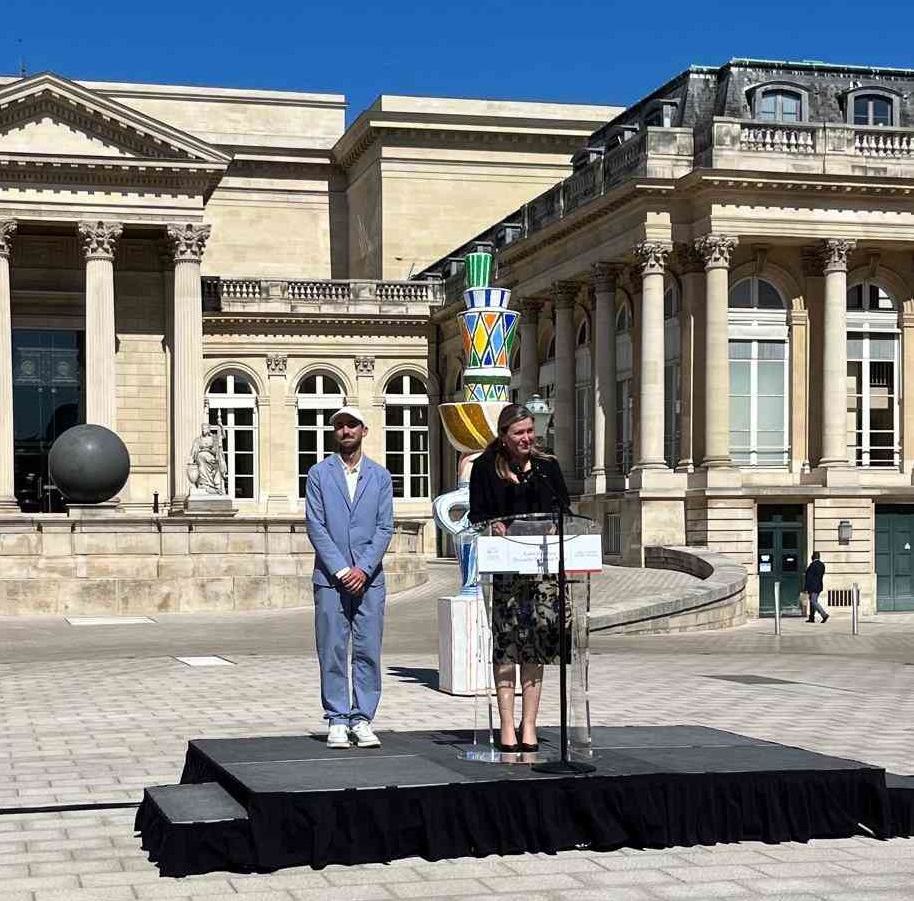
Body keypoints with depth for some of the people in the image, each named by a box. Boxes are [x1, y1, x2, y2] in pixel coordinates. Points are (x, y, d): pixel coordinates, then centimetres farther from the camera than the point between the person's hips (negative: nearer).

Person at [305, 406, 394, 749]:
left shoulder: (380, 476, 10)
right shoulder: (319, 474, 5)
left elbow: (385, 528, 4)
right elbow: (315, 526, -1)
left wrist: (364, 569, -9)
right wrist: (340, 570, -10)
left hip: (368, 577, 1)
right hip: (330, 577, -1)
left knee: (368, 651, 0)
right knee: (332, 652, -1)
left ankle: (362, 720, 7)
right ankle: (337, 721, 6)